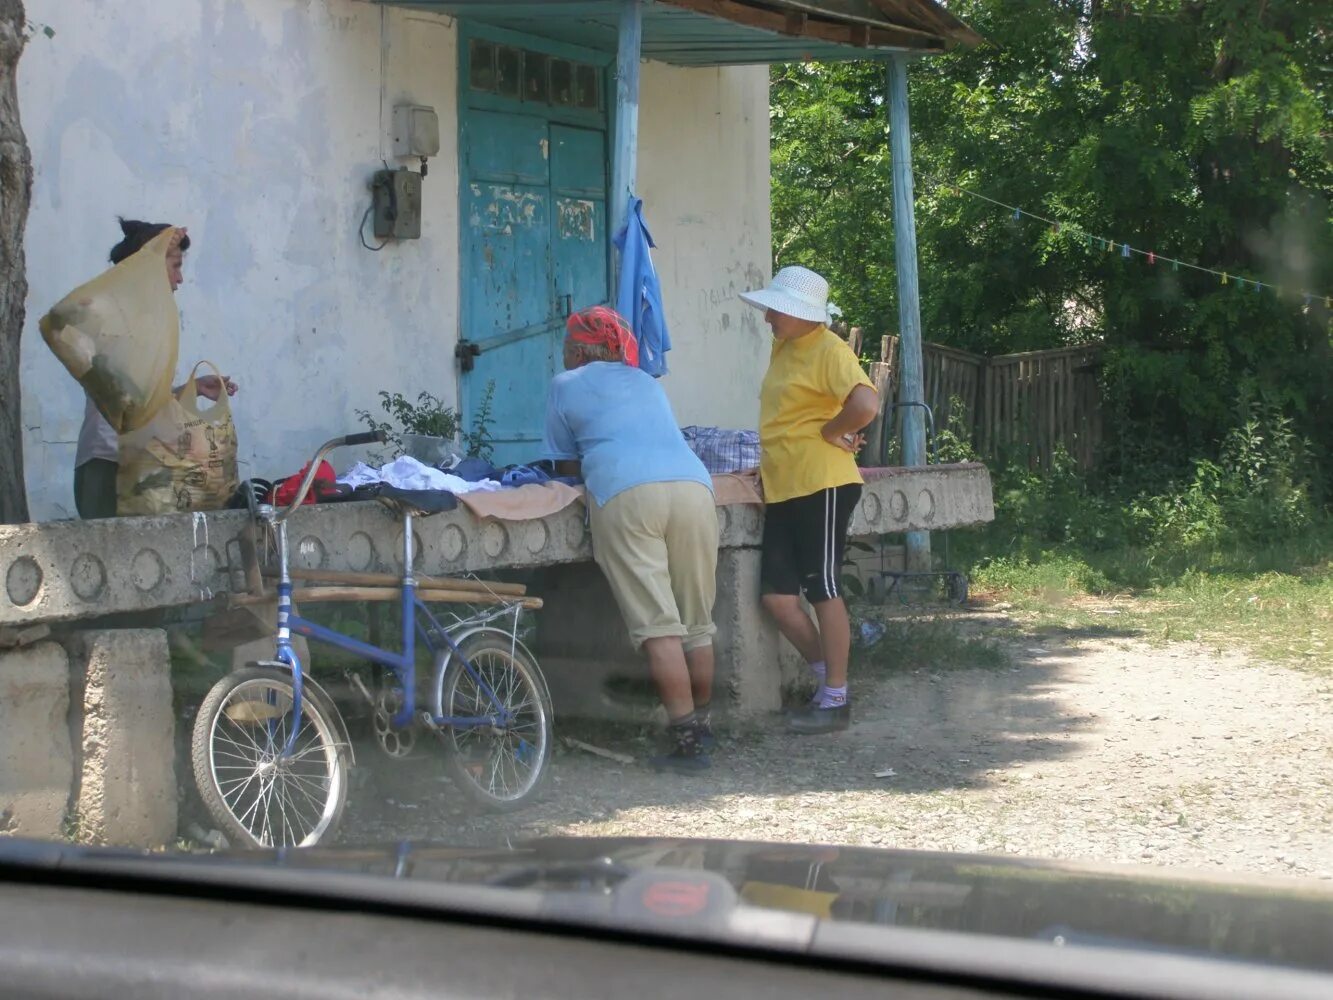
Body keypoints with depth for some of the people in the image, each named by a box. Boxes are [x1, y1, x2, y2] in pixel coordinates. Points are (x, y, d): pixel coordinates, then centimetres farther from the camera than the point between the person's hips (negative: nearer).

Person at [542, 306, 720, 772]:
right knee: (696, 624, 11)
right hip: (692, 485, 4)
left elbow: (566, 465, 25)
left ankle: (686, 740, -14)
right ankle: (702, 728, 18)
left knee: (659, 628, -8)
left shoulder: (565, 386, 20)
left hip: (624, 494, -4)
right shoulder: (645, 381, 33)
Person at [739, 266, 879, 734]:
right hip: (783, 489, 9)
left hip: (822, 485, -9)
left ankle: (836, 701, 6)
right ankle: (827, 677, 19)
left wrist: (831, 431, -14)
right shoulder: (781, 348, 14)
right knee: (776, 594, 5)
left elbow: (865, 404, -28)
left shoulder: (829, 350, -13)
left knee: (823, 591, -2)